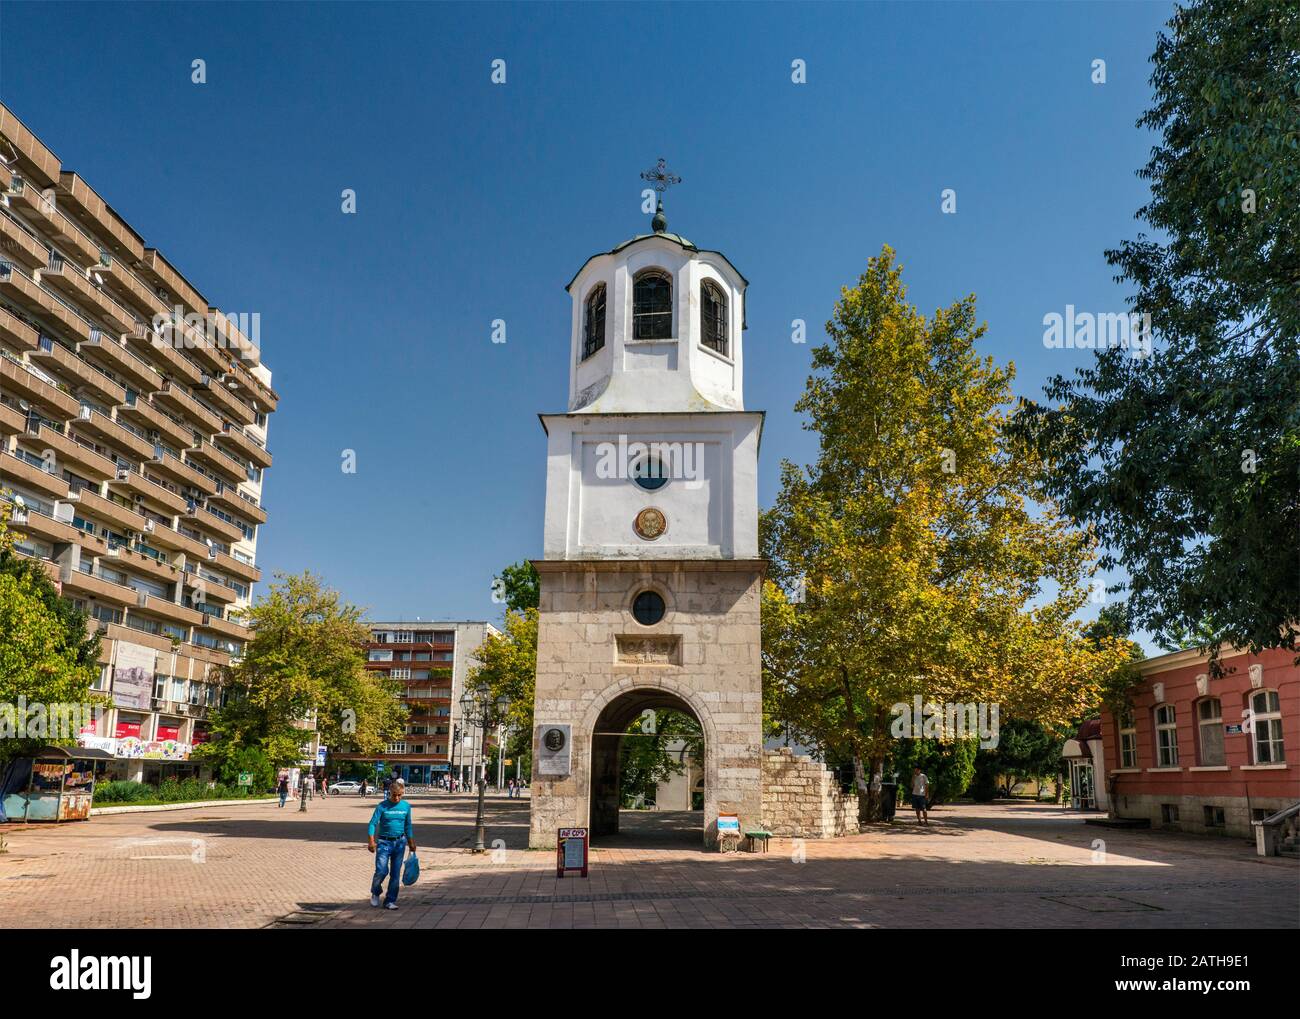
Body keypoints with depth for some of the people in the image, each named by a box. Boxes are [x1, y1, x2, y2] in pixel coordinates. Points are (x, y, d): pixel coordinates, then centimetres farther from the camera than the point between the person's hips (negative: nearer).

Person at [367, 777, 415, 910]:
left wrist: (411, 843, 15)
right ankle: (375, 893, 16)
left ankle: (390, 901, 15)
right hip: (384, 842, -3)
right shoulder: (382, 806, -8)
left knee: (395, 874, 4)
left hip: (399, 842, 3)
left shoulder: (406, 806, 3)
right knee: (381, 870, -13)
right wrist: (371, 841, -21)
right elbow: (373, 823, -10)